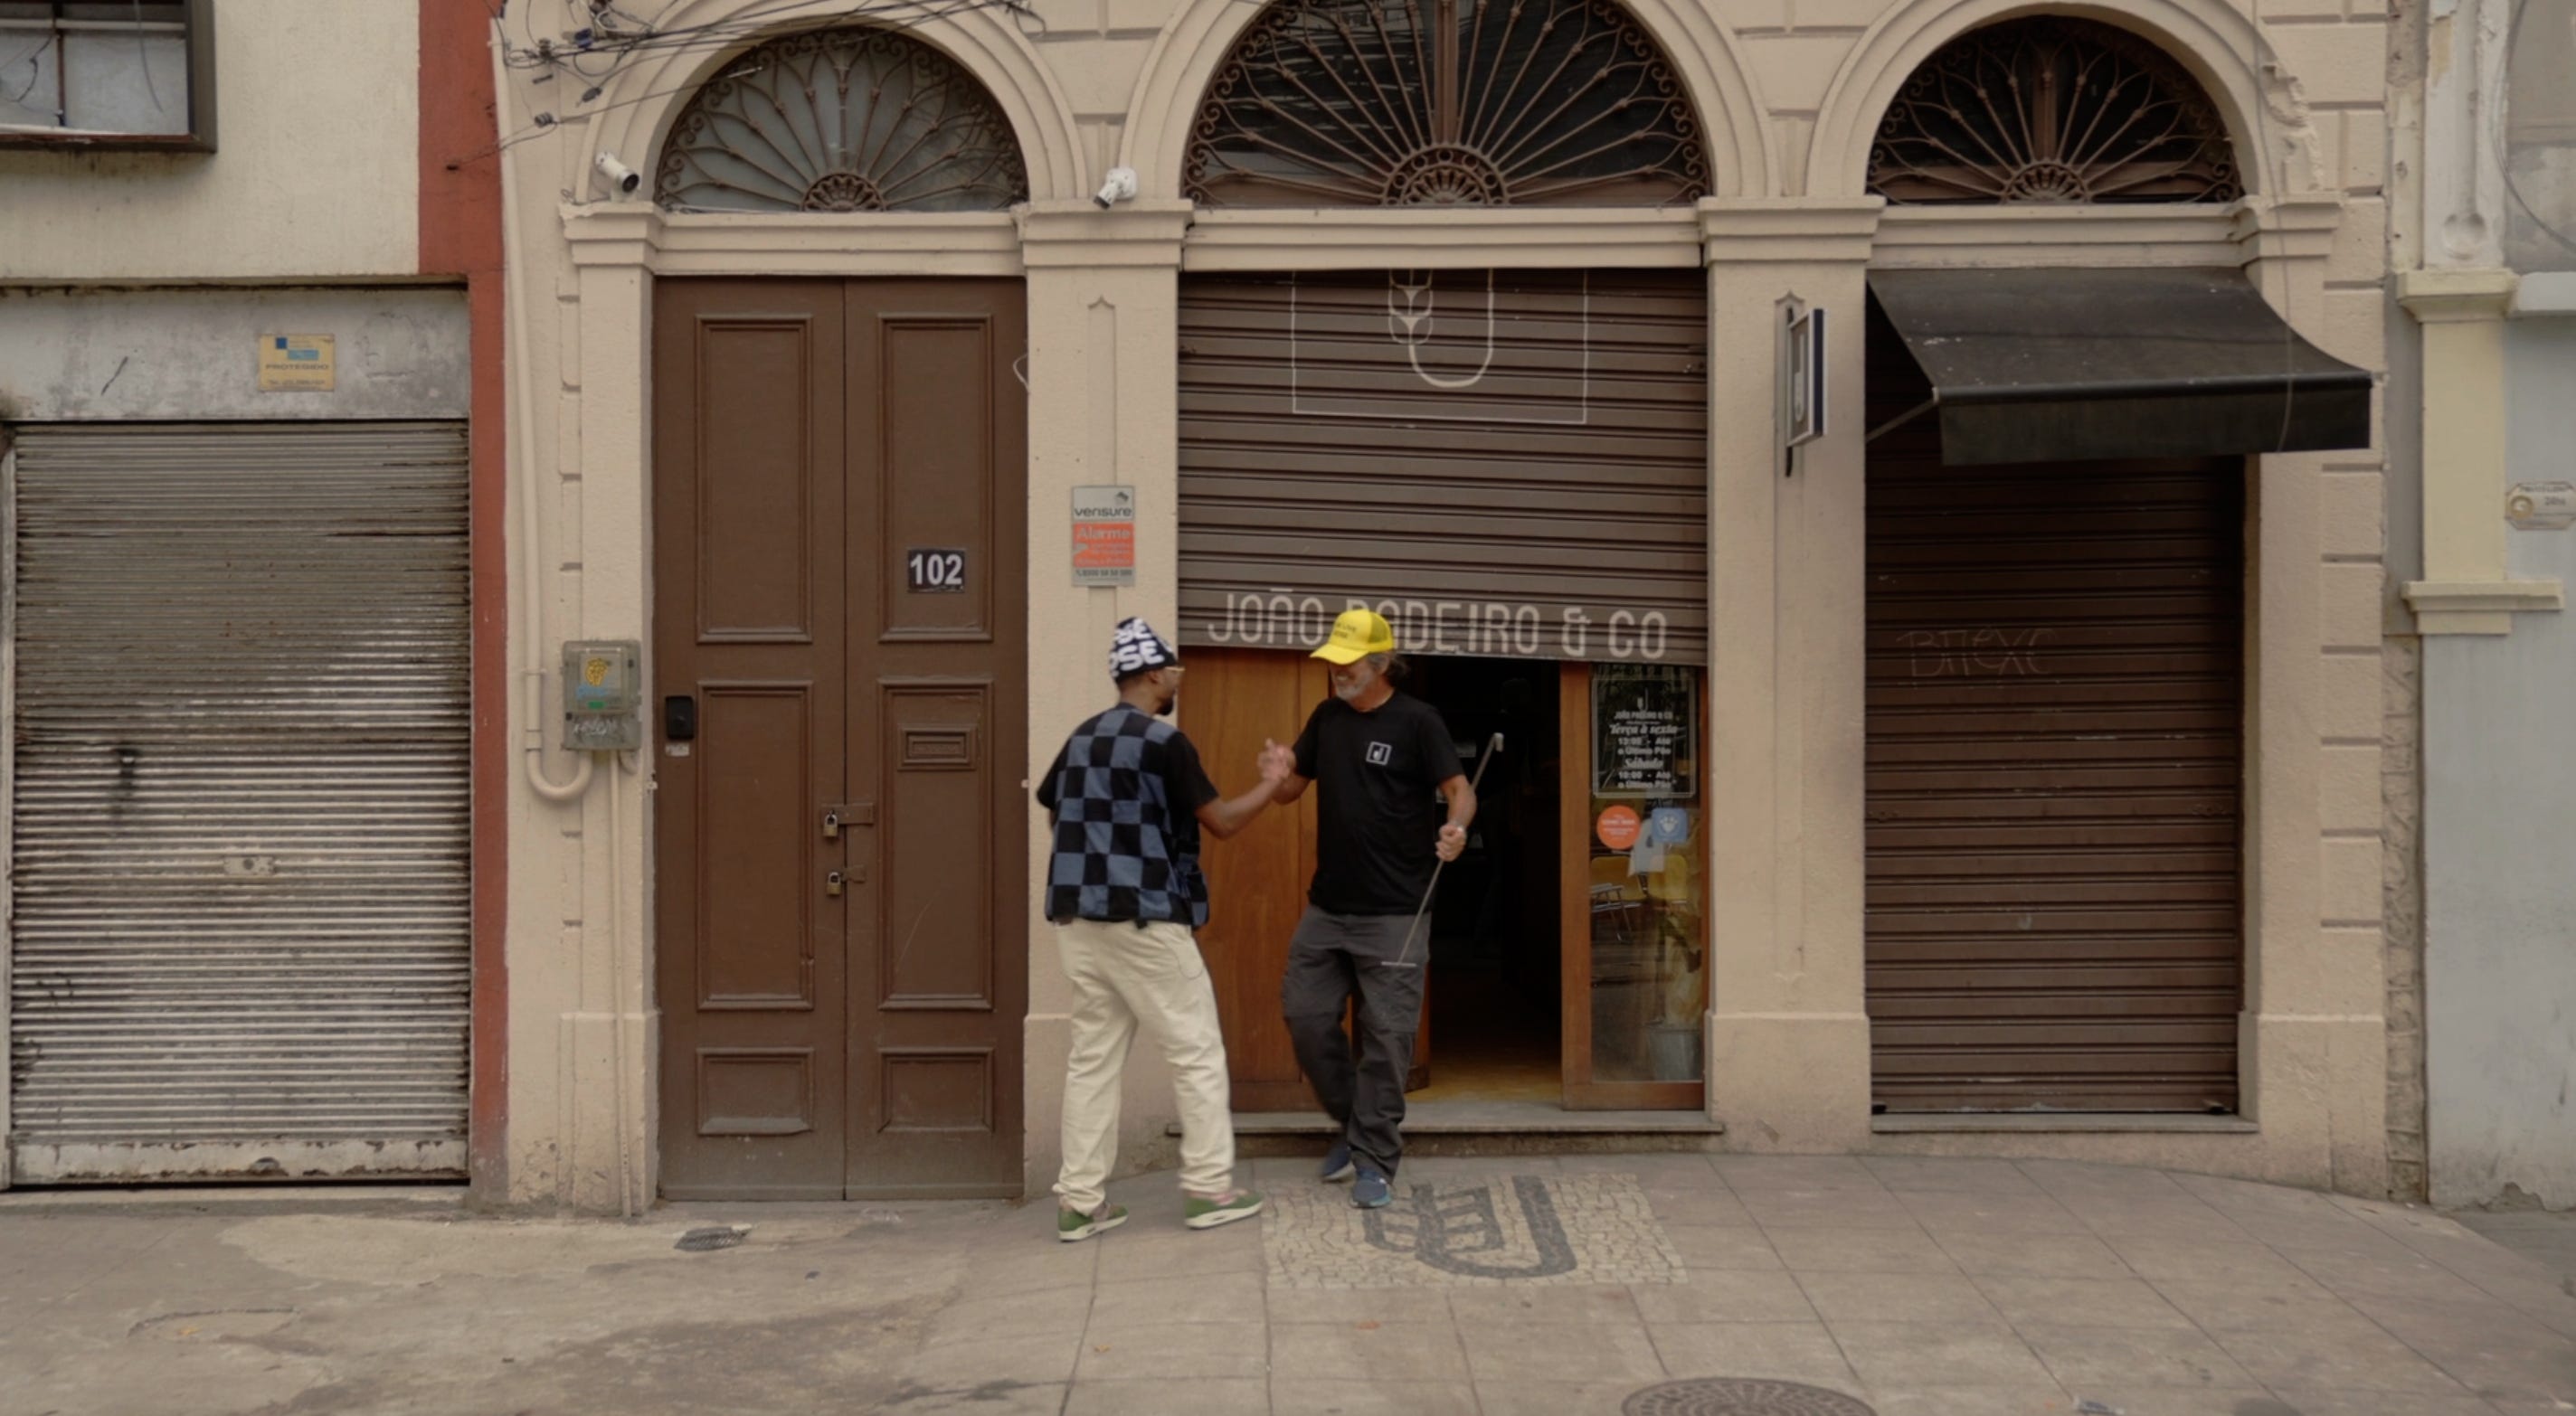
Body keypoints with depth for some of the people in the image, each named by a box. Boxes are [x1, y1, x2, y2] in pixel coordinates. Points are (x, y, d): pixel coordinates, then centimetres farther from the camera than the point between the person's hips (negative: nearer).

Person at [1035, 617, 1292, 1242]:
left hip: (1078, 918, 7)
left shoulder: (1082, 737, 12)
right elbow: (1222, 821, -7)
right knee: (1196, 1049, 5)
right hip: (1143, 918, -7)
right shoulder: (1164, 741, -10)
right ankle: (1208, 1188, 9)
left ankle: (1079, 1201, 8)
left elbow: (1049, 802, 22)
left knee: (1092, 1054, 9)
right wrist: (1272, 784, 8)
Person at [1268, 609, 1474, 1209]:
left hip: (1393, 911, -5)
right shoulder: (1327, 717, 10)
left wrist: (1456, 826, -33)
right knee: (1306, 1014, 5)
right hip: (1327, 906, 6)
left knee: (1386, 1034, -3)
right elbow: (1291, 788, 14)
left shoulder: (1417, 721, -6)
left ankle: (1374, 1160, 7)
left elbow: (1458, 788, -11)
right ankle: (1355, 1120, 27)